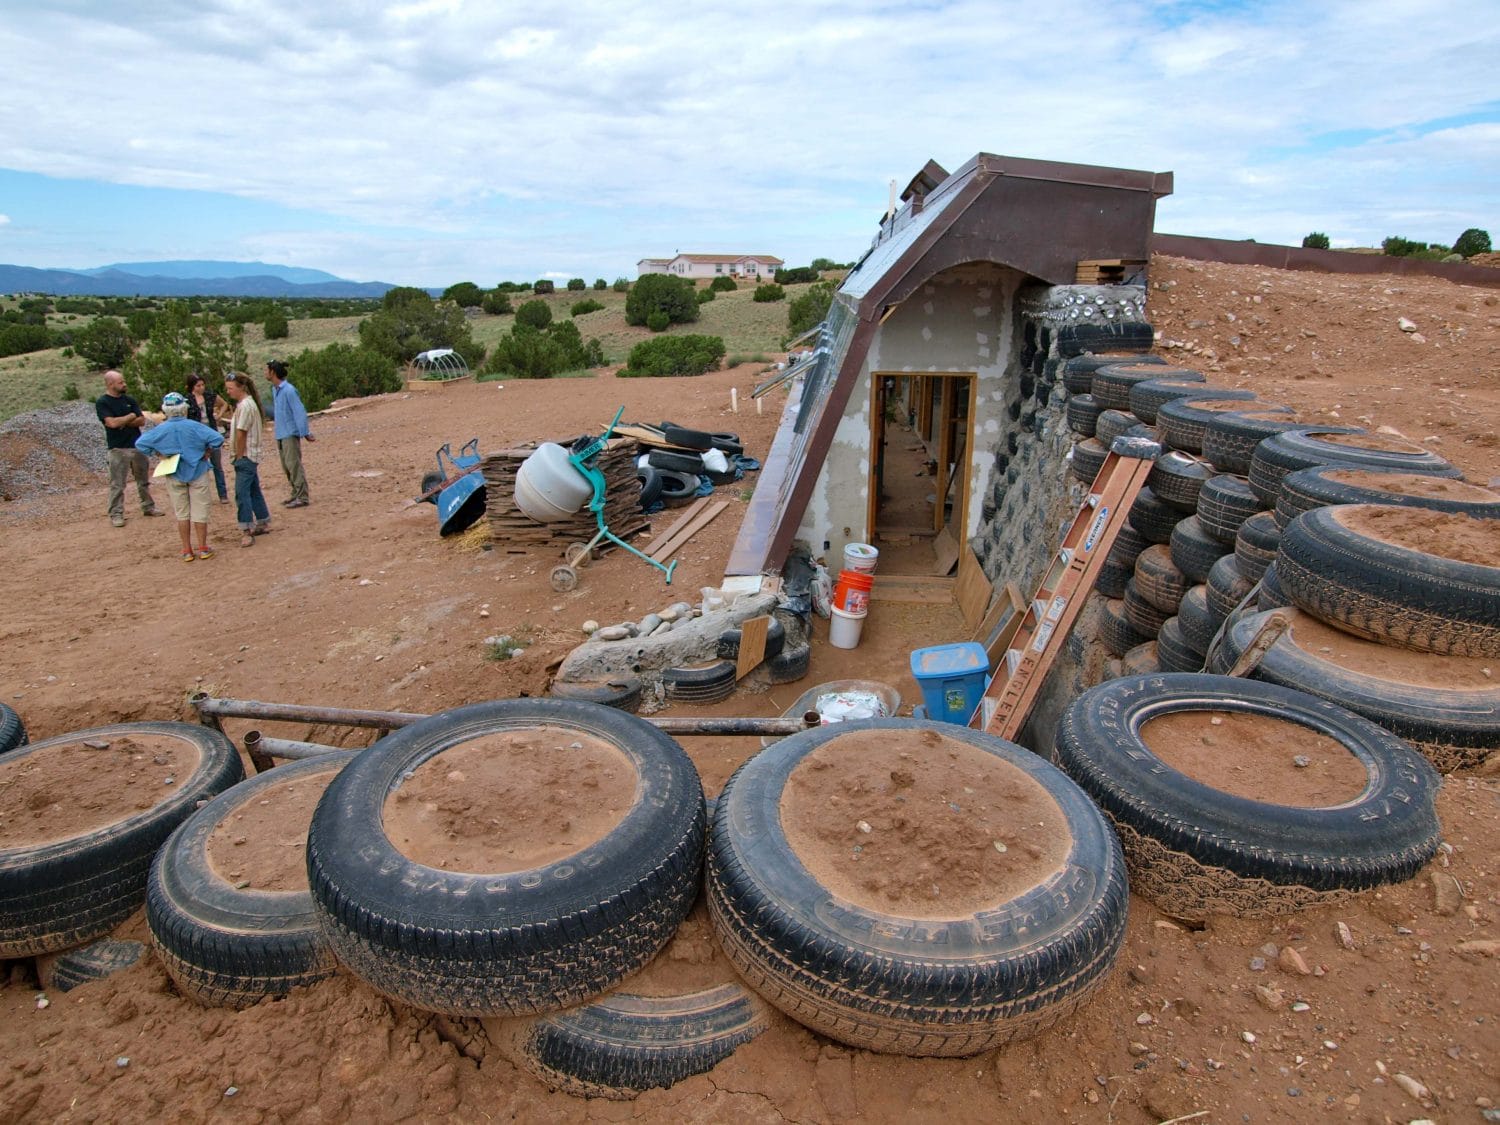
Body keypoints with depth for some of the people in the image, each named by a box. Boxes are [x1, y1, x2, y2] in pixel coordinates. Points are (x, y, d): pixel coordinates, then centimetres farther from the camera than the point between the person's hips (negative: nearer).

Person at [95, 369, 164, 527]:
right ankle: (116, 514, 5)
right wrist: (131, 416, -6)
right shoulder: (102, 402, -7)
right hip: (118, 449, -5)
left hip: (137, 445, 5)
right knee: (117, 484, -1)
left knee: (144, 480, 14)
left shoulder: (129, 400, 8)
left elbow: (142, 420, 2)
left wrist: (123, 422, -12)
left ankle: (148, 507, 25)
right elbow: (112, 423, -19)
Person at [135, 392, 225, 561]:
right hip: (197, 472, -2)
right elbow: (218, 438, -19)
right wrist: (207, 452, -4)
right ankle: (203, 549, 8)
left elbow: (140, 444, -4)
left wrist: (158, 453, 5)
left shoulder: (161, 430, -6)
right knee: (200, 512, 5)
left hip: (175, 475, 2)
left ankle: (187, 551, 13)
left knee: (182, 513, 10)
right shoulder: (194, 426, -13)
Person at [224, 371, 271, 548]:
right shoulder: (246, 403, 14)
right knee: (253, 490, 16)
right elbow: (239, 432, 14)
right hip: (250, 456, 10)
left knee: (242, 493, -11)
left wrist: (239, 456, -11)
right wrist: (239, 455, 12)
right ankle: (263, 523, 25)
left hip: (246, 456, -10)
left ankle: (246, 531, -12)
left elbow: (241, 434, -17)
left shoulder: (245, 405, -16)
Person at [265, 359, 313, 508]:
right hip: (280, 434, 9)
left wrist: (305, 433, -20)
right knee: (286, 467, 13)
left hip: (290, 434, -9)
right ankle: (296, 495, 21)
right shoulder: (274, 389, 12)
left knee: (294, 465, -9)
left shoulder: (289, 390, -16)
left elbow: (300, 412, -18)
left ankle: (302, 498, -5)